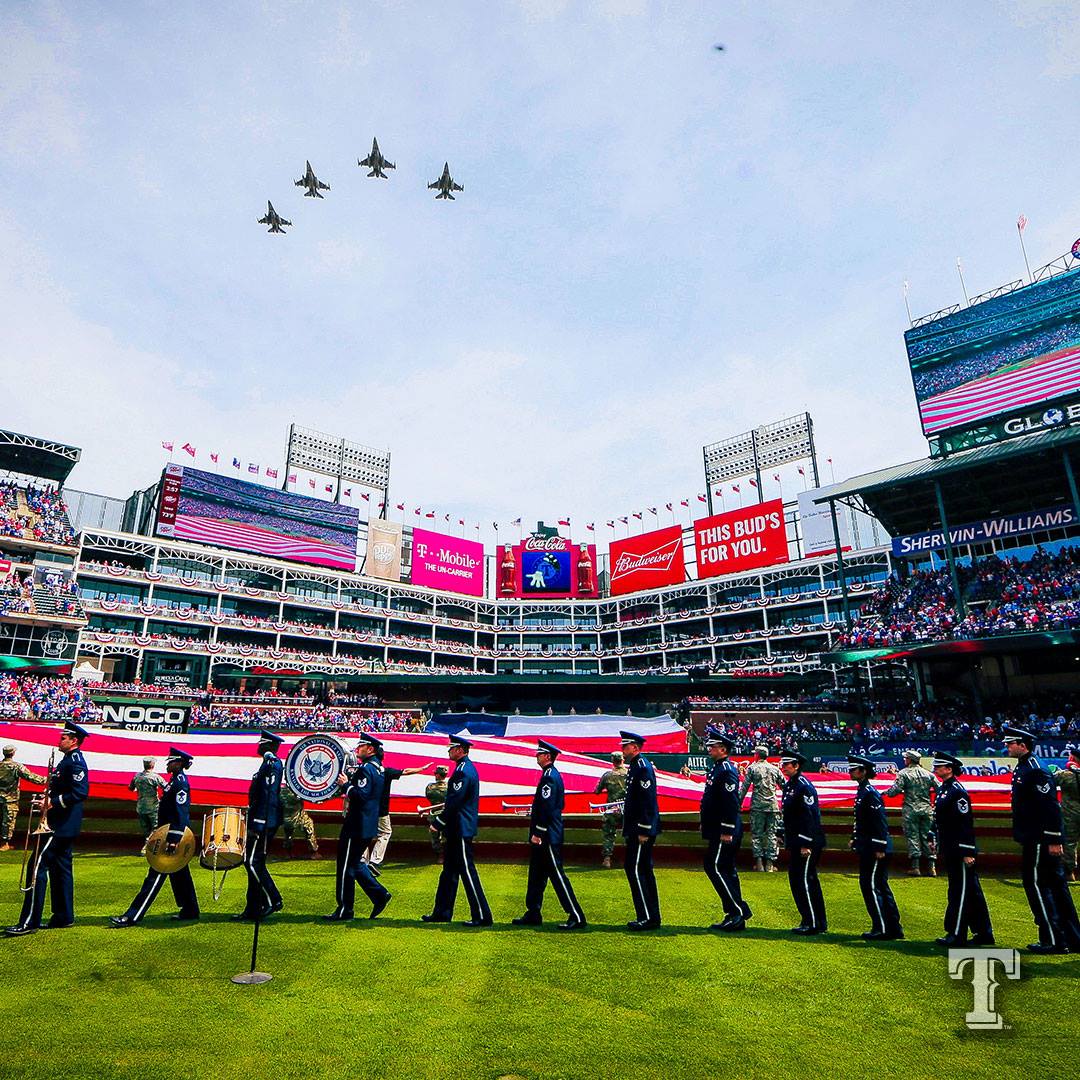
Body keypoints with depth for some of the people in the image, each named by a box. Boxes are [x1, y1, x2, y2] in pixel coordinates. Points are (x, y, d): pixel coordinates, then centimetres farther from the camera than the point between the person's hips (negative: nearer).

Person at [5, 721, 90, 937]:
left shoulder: (75, 761, -16)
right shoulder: (69, 760, 16)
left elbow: (80, 792, -26)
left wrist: (54, 802, -24)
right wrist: (47, 796, 8)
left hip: (60, 825, -11)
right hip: (62, 824, 11)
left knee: (38, 866, -9)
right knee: (60, 868, 14)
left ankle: (29, 922, -4)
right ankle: (64, 917, 21)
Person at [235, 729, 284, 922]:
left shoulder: (271, 763, -14)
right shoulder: (268, 763, 17)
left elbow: (269, 795, -21)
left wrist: (257, 825, -23)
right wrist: (253, 822, 25)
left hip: (264, 821, -10)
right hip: (262, 822, 10)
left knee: (253, 862, -8)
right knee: (254, 863, 12)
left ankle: (273, 900, -2)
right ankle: (253, 908, 17)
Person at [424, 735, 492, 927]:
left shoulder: (463, 771, -19)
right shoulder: (467, 768, 13)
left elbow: (454, 802, -22)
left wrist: (438, 823, -14)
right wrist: (442, 821, 19)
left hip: (461, 830, -10)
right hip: (458, 830, 10)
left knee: (467, 871, -4)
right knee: (449, 871, 16)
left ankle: (482, 916, 2)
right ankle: (442, 912, 25)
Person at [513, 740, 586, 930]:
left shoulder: (550, 776, -18)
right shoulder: (551, 775, 13)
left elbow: (547, 807, -23)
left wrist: (537, 833, -21)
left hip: (548, 837, -10)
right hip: (545, 836, 10)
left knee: (557, 875, -5)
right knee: (536, 874, 14)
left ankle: (577, 917, 1)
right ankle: (533, 914, 22)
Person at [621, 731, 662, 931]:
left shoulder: (643, 767, -17)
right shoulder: (635, 766, 13)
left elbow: (648, 801, -21)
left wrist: (644, 831, -21)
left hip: (642, 828, -10)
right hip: (636, 828, 10)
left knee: (634, 869, -6)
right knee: (644, 870, 13)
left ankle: (647, 918, 1)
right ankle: (652, 917, 21)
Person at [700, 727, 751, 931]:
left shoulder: (727, 770, -17)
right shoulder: (716, 767, 14)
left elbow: (731, 803, -22)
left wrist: (727, 832, -22)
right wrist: (705, 824, 21)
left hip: (725, 832, -10)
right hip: (717, 830, 10)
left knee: (715, 867, -8)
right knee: (726, 870, 13)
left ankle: (738, 910, -1)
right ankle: (735, 916, 19)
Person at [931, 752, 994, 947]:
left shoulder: (957, 791, -17)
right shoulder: (942, 789, 11)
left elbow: (966, 823, -19)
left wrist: (967, 852, -20)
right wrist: (939, 843, 20)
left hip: (960, 850, -9)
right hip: (950, 850, 9)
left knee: (960, 891, -1)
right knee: (971, 891, 15)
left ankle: (956, 935, 5)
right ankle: (984, 933, 24)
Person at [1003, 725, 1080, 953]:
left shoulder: (1035, 770, -18)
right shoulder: (1021, 768, 12)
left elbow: (1051, 806, -21)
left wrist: (1054, 840, -21)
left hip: (1040, 840, -10)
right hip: (1033, 839, 10)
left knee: (1036, 883, -3)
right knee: (1055, 885, 14)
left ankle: (1054, 940, 5)